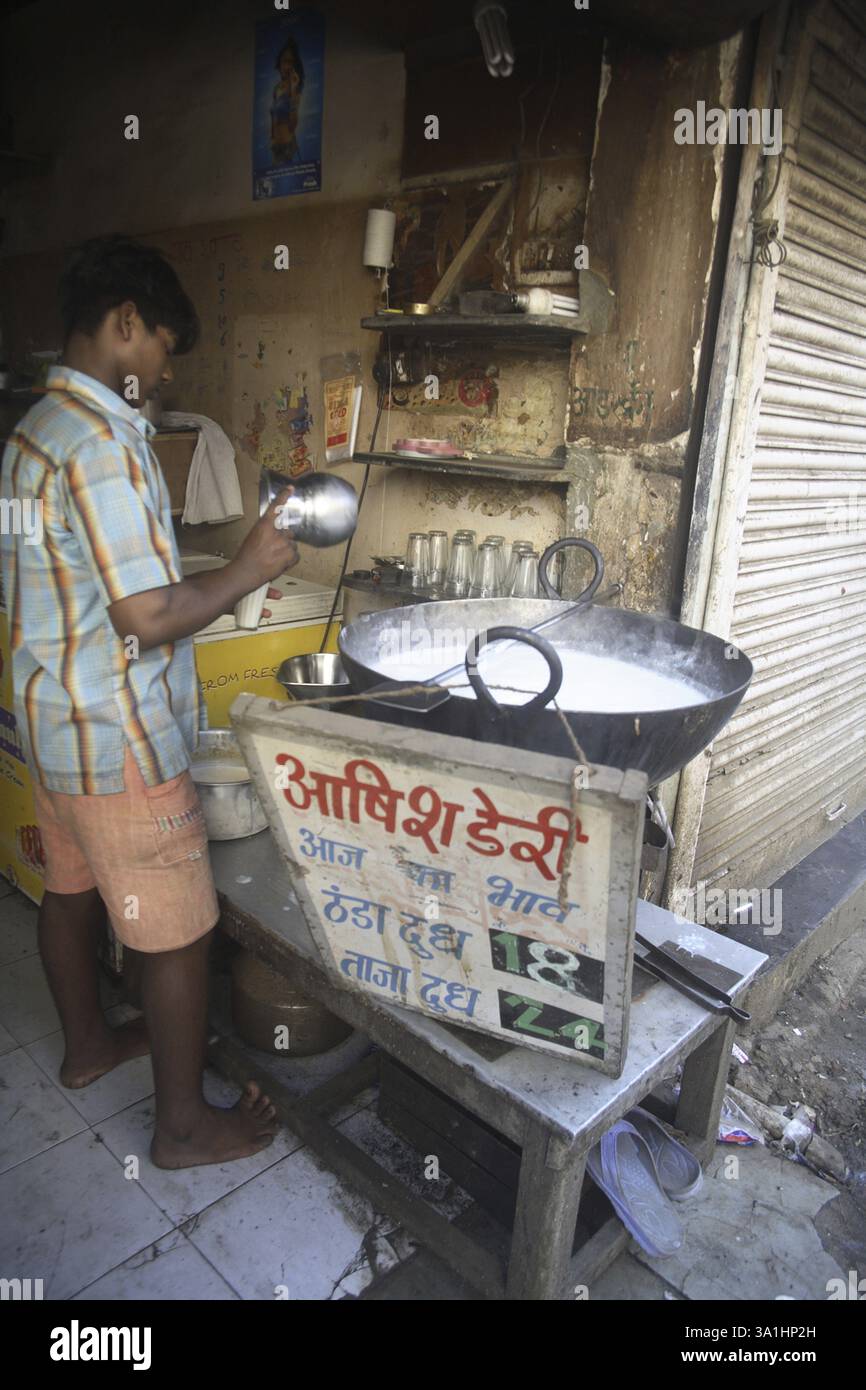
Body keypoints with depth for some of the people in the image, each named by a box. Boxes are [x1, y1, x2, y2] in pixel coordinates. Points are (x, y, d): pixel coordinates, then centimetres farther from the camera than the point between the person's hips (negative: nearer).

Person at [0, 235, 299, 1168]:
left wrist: (208, 569, 12)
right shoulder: (103, 441, -22)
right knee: (176, 935, 4)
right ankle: (184, 1124, 23)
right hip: (118, 740, -10)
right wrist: (247, 571, -13)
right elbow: (148, 617, -26)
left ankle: (87, 1043, 47)